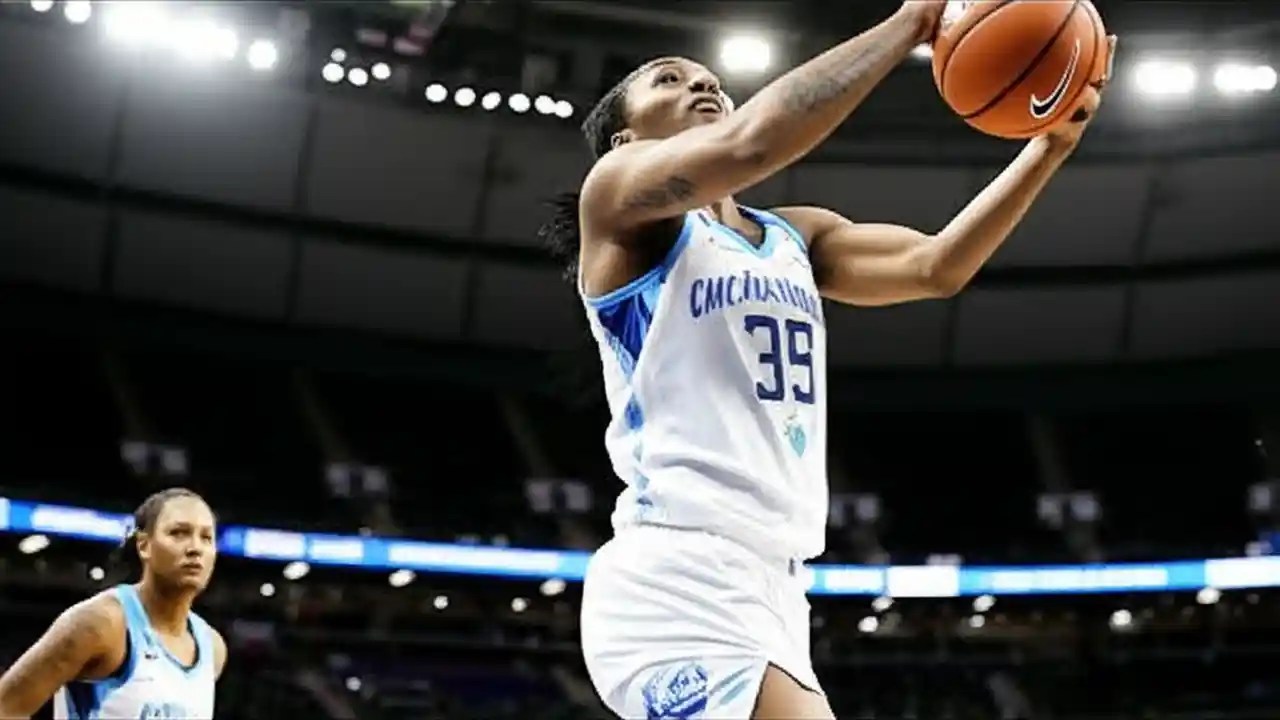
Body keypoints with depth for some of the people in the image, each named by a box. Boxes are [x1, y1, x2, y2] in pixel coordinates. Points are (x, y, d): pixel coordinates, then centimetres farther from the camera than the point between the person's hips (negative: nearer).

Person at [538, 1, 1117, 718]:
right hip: (678, 583, -8)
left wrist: (1055, 141, -2)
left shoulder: (796, 236, 21)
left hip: (773, 589, 8)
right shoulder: (618, 196, 0)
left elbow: (937, 266, 8)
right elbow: (749, 143, -19)